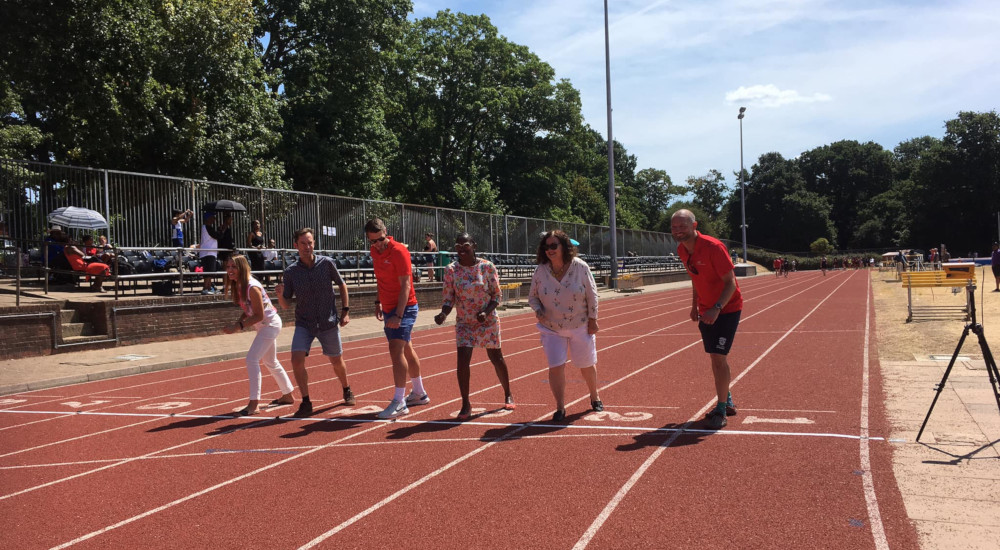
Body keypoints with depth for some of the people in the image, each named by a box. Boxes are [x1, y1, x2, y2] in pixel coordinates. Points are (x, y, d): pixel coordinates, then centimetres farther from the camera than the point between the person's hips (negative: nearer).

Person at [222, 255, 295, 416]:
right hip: (263, 325, 10)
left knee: (252, 358, -19)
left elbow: (259, 315, -25)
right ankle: (287, 396, 38)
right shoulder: (237, 286, 1)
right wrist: (237, 323, -7)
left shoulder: (252, 287, -26)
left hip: (270, 323, -10)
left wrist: (238, 327, -27)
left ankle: (253, 404, -18)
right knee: (270, 362, 21)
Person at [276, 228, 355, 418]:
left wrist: (345, 311, 0)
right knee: (297, 360, -17)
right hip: (304, 324, 0)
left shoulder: (327, 263, -9)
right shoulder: (290, 272, -7)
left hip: (329, 323, 0)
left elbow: (342, 285, 6)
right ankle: (306, 403, -4)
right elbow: (285, 305, -4)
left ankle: (347, 391, 41)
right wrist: (279, 294, -25)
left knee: (337, 361, 13)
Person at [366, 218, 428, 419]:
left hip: (404, 308, -8)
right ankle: (419, 394, 29)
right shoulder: (375, 251, 7)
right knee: (406, 349, 16)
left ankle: (399, 402, -16)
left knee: (396, 349, -17)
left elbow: (405, 285, -20)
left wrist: (398, 315, -25)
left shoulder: (398, 251, -17)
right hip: (389, 309, 8)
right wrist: (378, 302, 17)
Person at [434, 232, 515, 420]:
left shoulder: (487, 266, -9)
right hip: (464, 323, 1)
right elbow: (448, 298, -4)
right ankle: (466, 404, 2)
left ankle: (508, 396, 32)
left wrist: (486, 312, -21)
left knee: (496, 358, 10)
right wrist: (443, 314, -23)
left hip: (488, 321, -1)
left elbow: (496, 295, -5)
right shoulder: (451, 269, -6)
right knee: (462, 360, -12)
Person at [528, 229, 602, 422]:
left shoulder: (580, 267, -11)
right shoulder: (540, 271, -8)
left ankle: (594, 397, 38)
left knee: (587, 365, 12)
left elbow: (592, 295, -3)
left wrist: (592, 319, -3)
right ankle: (560, 408, 6)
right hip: (552, 328, 1)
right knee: (555, 367, -7)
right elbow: (532, 296, 5)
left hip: (580, 326, -1)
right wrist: (538, 310, -15)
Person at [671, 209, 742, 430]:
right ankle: (726, 402, 28)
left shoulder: (713, 247, -24)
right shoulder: (682, 250, -1)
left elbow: (730, 283, -23)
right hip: (706, 310, 7)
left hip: (727, 308, -7)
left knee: (719, 357, -11)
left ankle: (721, 409, -1)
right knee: (715, 357, 13)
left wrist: (717, 308, -33)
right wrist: (694, 306, 14)